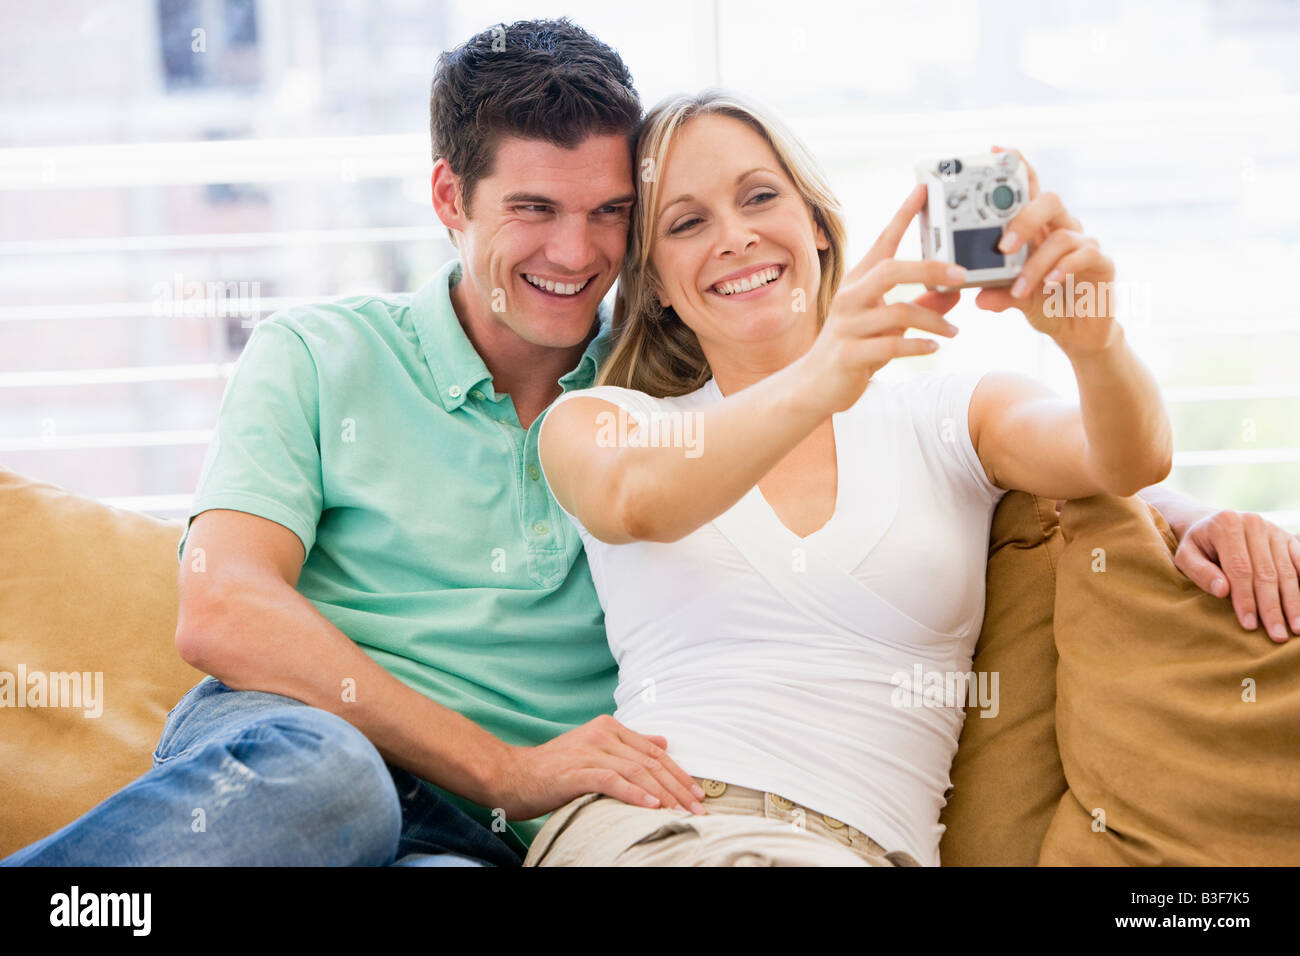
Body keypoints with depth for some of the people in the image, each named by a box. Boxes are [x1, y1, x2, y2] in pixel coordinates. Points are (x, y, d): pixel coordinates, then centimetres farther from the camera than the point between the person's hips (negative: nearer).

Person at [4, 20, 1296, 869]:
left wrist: (1176, 508, 0)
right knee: (316, 767, -41)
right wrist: (509, 767, -11)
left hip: (485, 834, 1)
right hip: (282, 738, -1)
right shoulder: (320, 356, 11)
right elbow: (222, 610, -3)